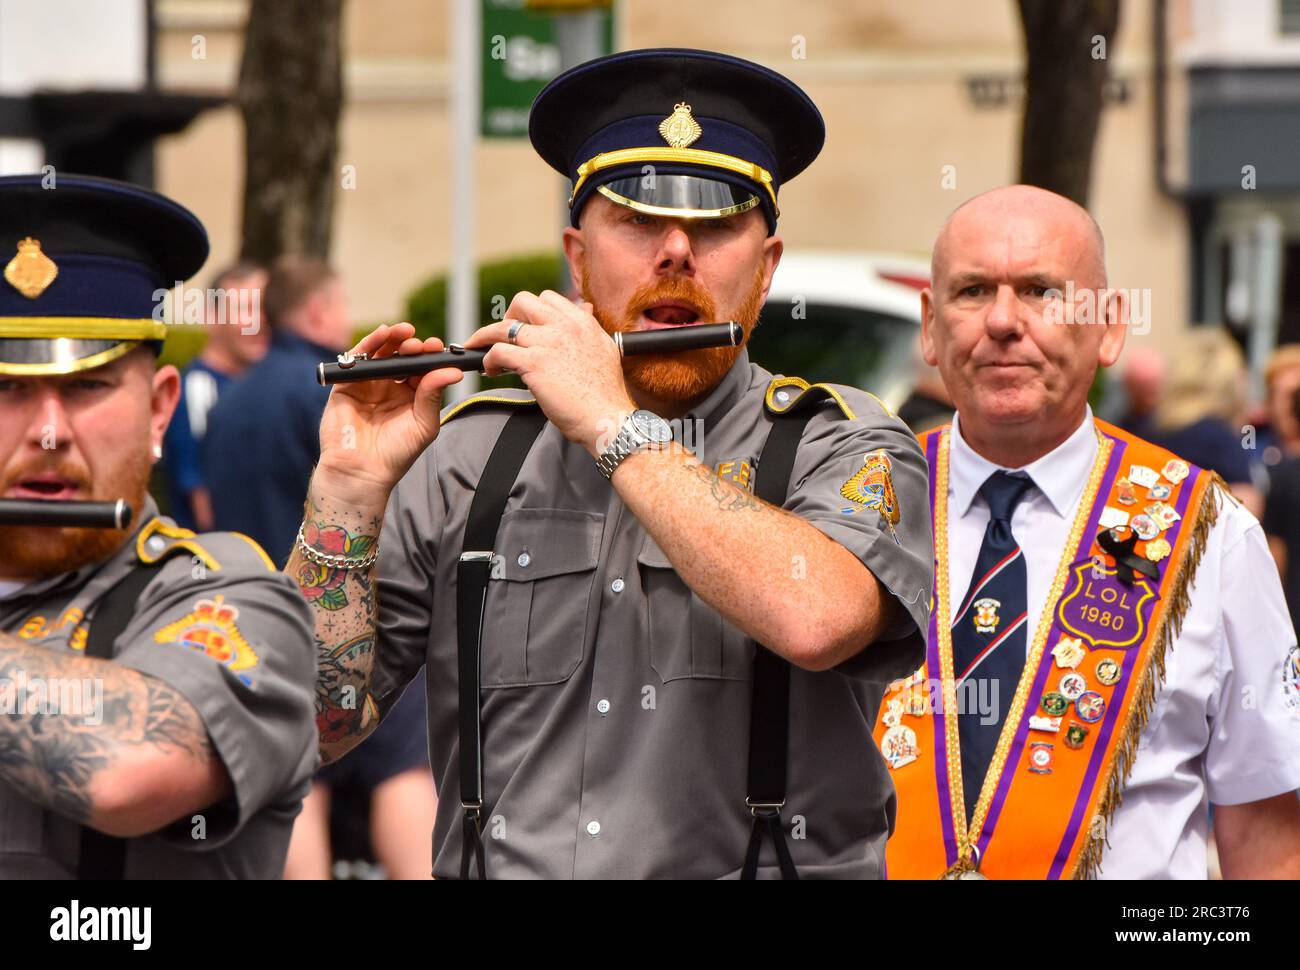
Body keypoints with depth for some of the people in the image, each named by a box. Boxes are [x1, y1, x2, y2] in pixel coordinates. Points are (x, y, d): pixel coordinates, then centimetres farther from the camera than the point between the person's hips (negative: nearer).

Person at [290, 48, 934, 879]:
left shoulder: (843, 448, 4)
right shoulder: (467, 458, 10)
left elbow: (815, 621, -17)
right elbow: (313, 727, 6)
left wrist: (615, 424, -10)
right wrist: (352, 489, -4)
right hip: (498, 866, 2)